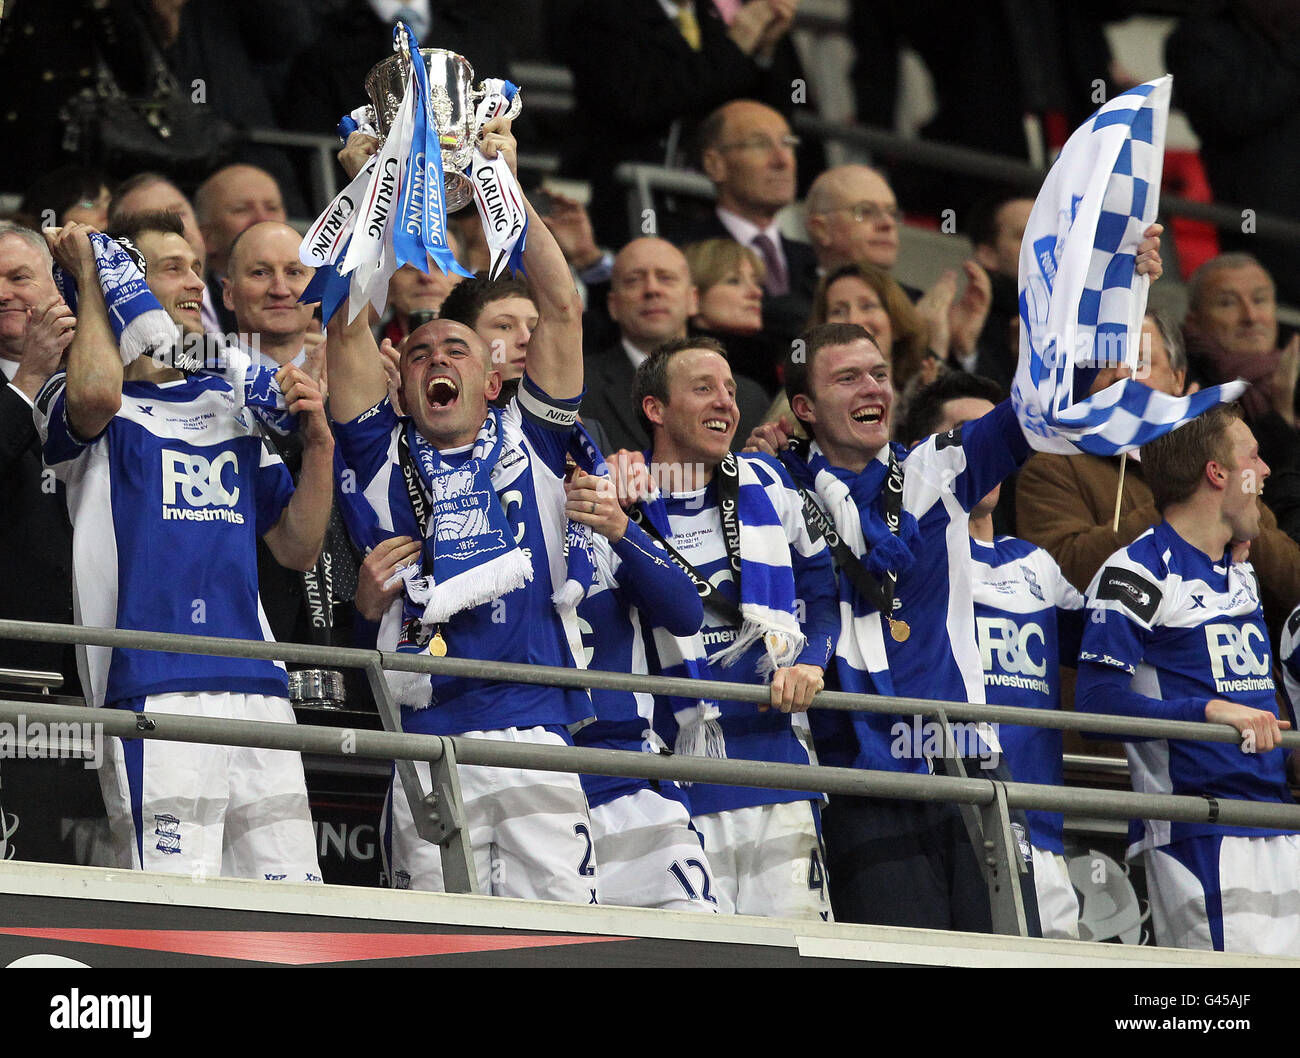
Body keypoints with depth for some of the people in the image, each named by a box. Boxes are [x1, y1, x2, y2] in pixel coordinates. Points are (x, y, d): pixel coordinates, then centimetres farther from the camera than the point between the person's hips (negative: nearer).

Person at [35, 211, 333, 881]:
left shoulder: (232, 401, 23)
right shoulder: (76, 398, 6)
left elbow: (297, 549, 22)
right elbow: (96, 393, -21)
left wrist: (318, 442, 7)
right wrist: (89, 279, -5)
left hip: (257, 688, 6)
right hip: (152, 691, -6)